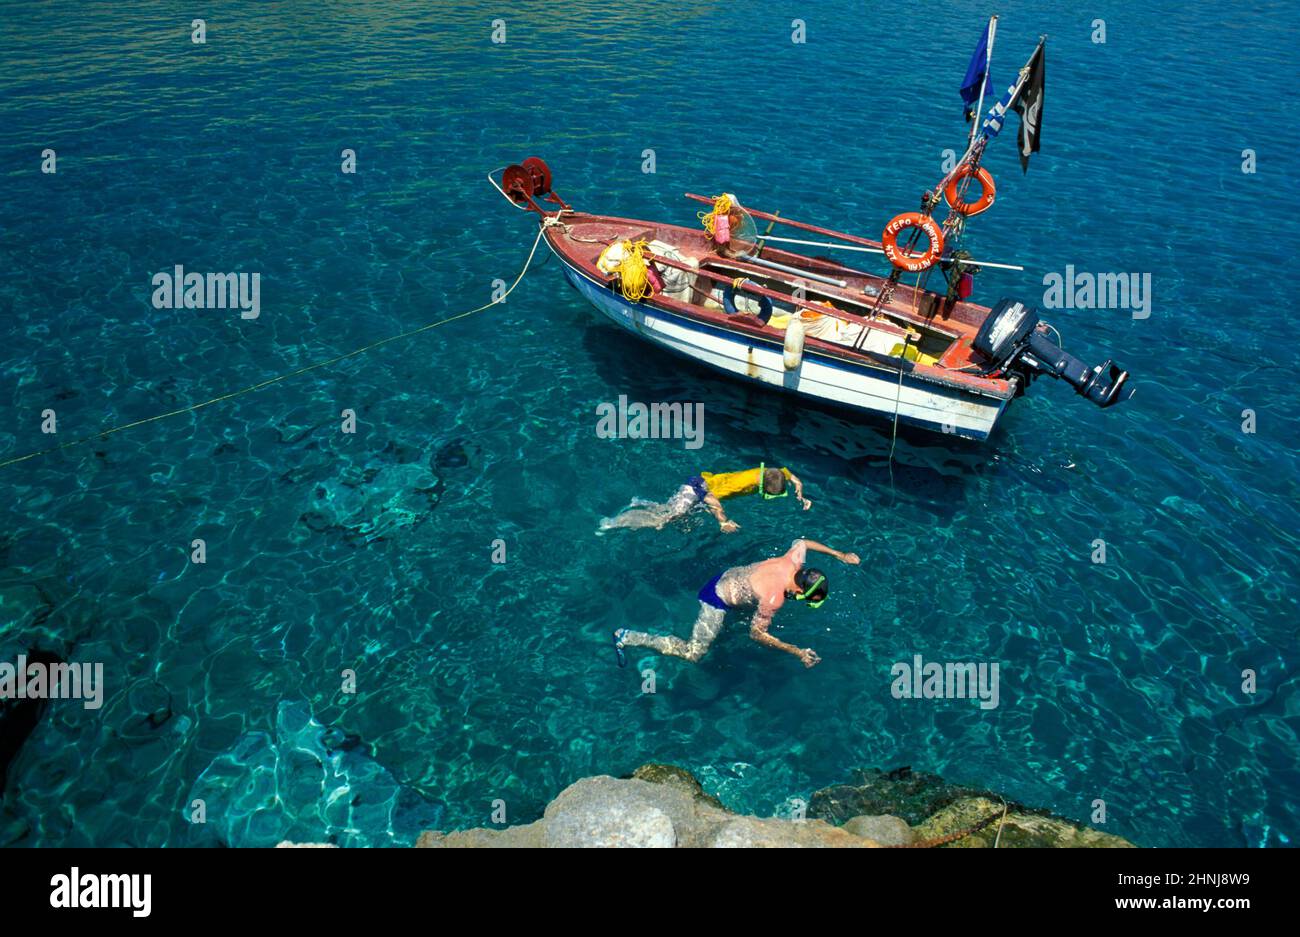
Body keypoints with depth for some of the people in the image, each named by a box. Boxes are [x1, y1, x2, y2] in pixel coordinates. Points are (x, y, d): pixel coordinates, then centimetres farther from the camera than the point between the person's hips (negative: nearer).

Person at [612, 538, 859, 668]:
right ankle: (627, 637, -6)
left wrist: (840, 555, 13)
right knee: (693, 652, -6)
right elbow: (757, 634, -22)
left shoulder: (793, 561, -15)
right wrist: (797, 652, -23)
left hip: (730, 574, 8)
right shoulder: (773, 600, -34)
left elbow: (802, 541, 8)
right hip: (719, 600, -8)